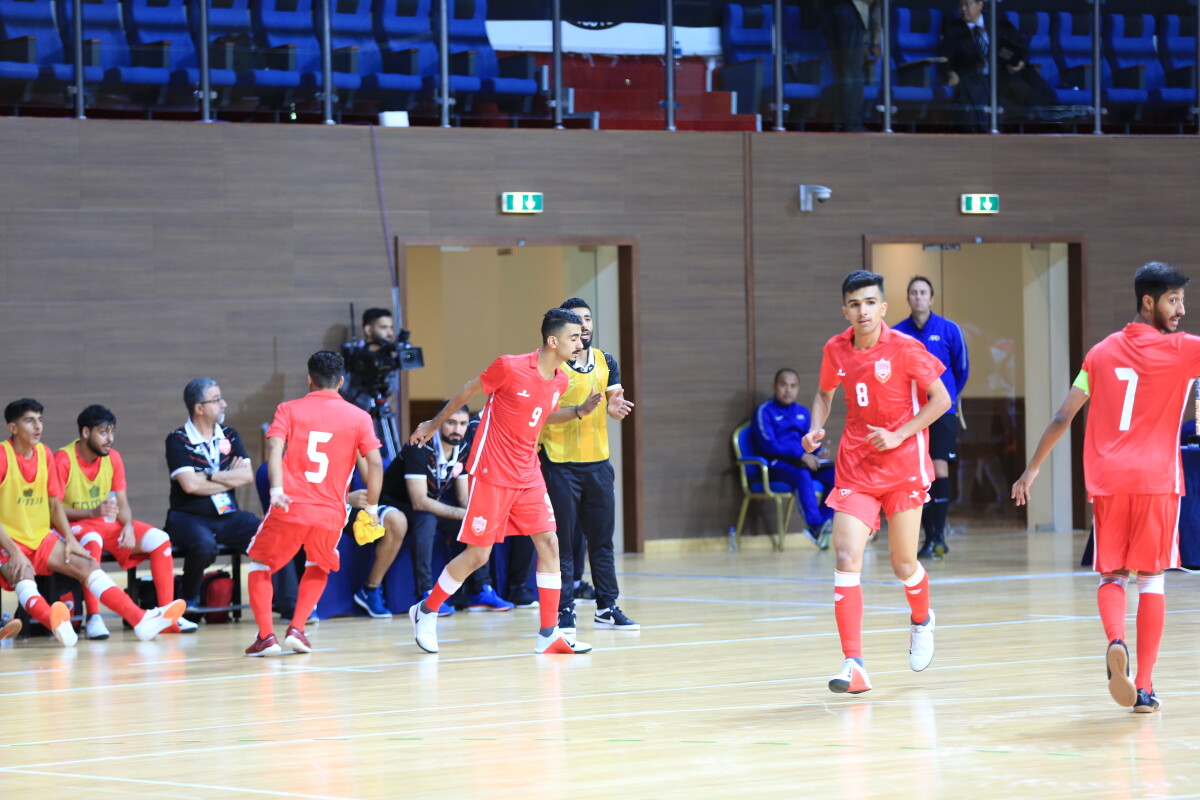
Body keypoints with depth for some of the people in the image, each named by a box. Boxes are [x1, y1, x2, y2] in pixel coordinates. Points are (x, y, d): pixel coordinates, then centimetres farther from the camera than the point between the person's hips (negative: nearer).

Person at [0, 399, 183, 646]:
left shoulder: (44, 454, 10)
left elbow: (55, 504, 13)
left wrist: (70, 540, -3)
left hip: (42, 538, 7)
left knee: (86, 565, -13)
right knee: (23, 574, -37)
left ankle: (140, 619, -28)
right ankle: (53, 620, -69)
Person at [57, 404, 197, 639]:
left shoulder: (113, 457, 3)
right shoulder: (64, 460, -15)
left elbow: (122, 504, 5)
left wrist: (128, 526, -17)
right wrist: (92, 513, -31)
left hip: (108, 523, 6)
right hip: (75, 524, -6)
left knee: (159, 539, -10)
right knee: (91, 540, -40)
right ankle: (93, 618, -39)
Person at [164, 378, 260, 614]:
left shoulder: (229, 436, 11)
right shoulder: (178, 441, -4)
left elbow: (247, 476, -1)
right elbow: (190, 485, -17)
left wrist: (211, 475, -11)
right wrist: (230, 478, -6)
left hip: (228, 516, 5)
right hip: (189, 517, -5)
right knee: (204, 545, -38)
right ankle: (188, 602, -11)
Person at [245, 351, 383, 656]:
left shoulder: (289, 410, 7)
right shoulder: (359, 417, 9)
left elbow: (274, 447, -10)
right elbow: (375, 462, -1)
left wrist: (276, 490, -21)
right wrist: (371, 507, 9)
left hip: (289, 507, -1)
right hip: (330, 513, 2)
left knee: (260, 566, 19)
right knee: (319, 568, 29)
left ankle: (266, 635, 3)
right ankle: (296, 630, 13)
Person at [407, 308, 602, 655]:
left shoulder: (560, 381, 2)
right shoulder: (510, 367, -17)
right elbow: (468, 391, -2)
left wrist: (580, 411, 7)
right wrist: (434, 424, 9)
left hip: (528, 476, 6)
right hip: (492, 475, -6)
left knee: (548, 542, -4)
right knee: (478, 554, -3)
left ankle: (548, 635, 0)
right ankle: (425, 612, 17)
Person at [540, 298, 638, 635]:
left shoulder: (606, 363, 8)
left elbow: (613, 405, 0)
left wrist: (616, 408, -22)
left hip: (597, 462, 5)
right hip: (559, 464, -5)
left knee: (602, 540, 9)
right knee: (562, 542, -3)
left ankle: (607, 608, 16)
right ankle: (563, 612, 2)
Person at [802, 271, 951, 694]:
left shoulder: (905, 349, -13)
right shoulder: (836, 350, -1)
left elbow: (941, 399, -7)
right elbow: (825, 393, 18)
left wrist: (898, 436, -16)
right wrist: (816, 428, -1)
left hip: (902, 466, -2)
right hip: (855, 466, 2)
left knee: (904, 565, 8)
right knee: (846, 558, -14)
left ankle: (922, 621, 44)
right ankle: (853, 664, -16)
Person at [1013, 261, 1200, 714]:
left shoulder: (1102, 353, 12)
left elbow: (1062, 418, 13)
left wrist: (1032, 470, 19)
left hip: (1107, 481, 3)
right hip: (1156, 479, -3)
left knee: (1112, 576, 11)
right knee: (1151, 578, 6)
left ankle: (1116, 642, -21)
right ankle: (1144, 688, 2)